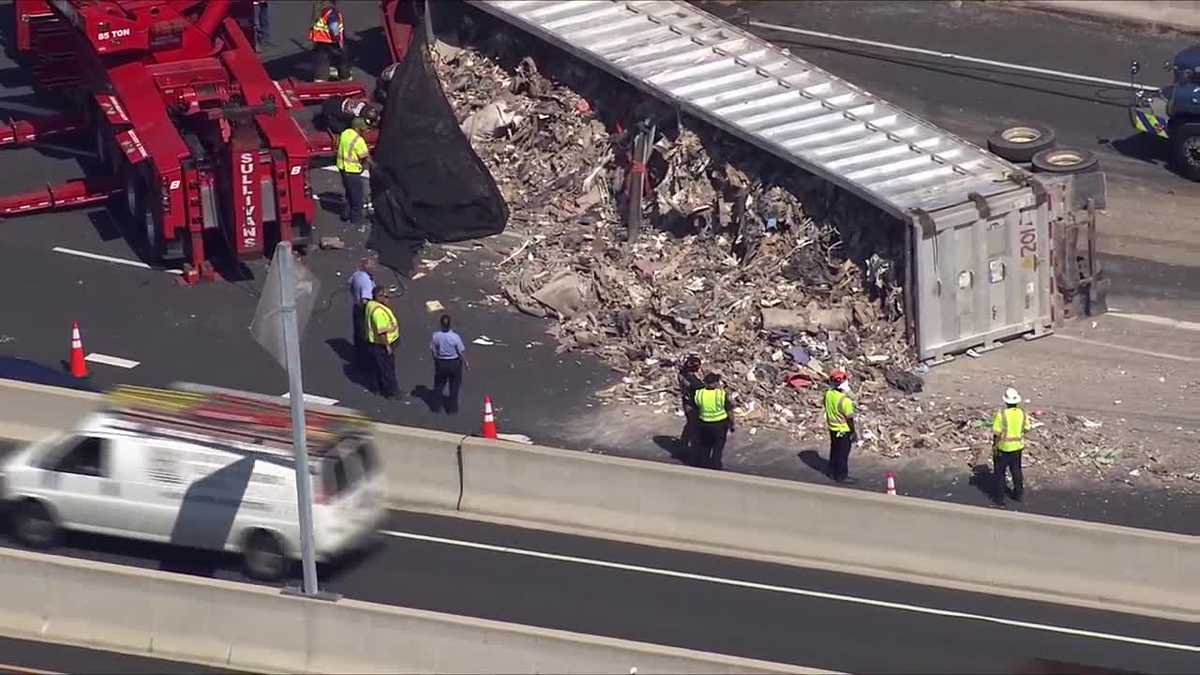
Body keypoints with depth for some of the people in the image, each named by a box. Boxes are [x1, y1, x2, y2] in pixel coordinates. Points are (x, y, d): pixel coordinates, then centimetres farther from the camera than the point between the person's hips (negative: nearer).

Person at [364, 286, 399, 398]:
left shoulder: (371, 305, 2)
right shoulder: (378, 311, -31)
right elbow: (382, 331, -30)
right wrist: (387, 346, -23)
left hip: (375, 343, 10)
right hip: (382, 344, -10)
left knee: (379, 367, 23)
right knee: (388, 369, 6)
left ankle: (379, 389, 37)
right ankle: (391, 392, 18)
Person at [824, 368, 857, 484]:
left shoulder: (828, 394, -8)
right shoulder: (845, 400, -30)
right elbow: (849, 418, -21)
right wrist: (853, 432, -10)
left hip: (832, 428, 7)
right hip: (843, 430, -7)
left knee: (834, 450, 22)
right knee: (843, 453, 6)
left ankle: (833, 472, 34)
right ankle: (842, 476, 15)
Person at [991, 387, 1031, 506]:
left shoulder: (1001, 415, -22)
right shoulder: (1022, 414, -9)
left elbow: (996, 433, -19)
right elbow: (1026, 429, 3)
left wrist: (994, 447, -8)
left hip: (1003, 447, -4)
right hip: (1018, 447, 4)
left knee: (999, 472, 11)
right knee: (1016, 470, 21)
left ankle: (999, 497, 15)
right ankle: (1018, 494, 31)